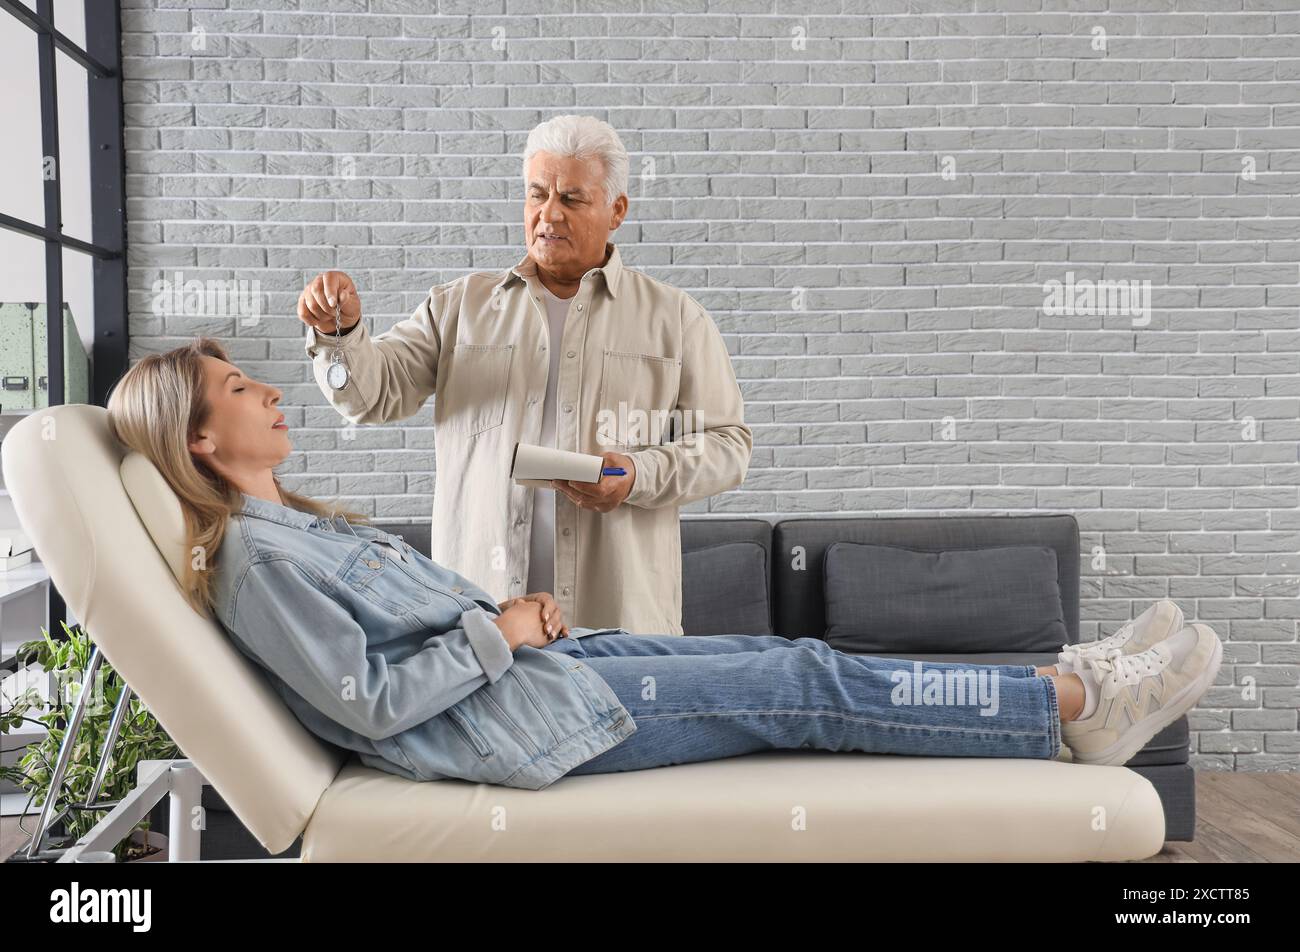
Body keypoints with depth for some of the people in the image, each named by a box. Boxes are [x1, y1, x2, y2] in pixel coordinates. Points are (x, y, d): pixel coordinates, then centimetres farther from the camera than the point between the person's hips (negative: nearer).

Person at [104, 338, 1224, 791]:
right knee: (813, 687, -9)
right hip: (525, 718, -9)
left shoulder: (299, 520, 16)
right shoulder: (254, 560, -14)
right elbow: (370, 704, -19)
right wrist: (496, 632, -14)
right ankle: (1077, 706, 3)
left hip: (530, 661, 9)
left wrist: (513, 612, 4)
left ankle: (1063, 686, 10)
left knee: (784, 654, 2)